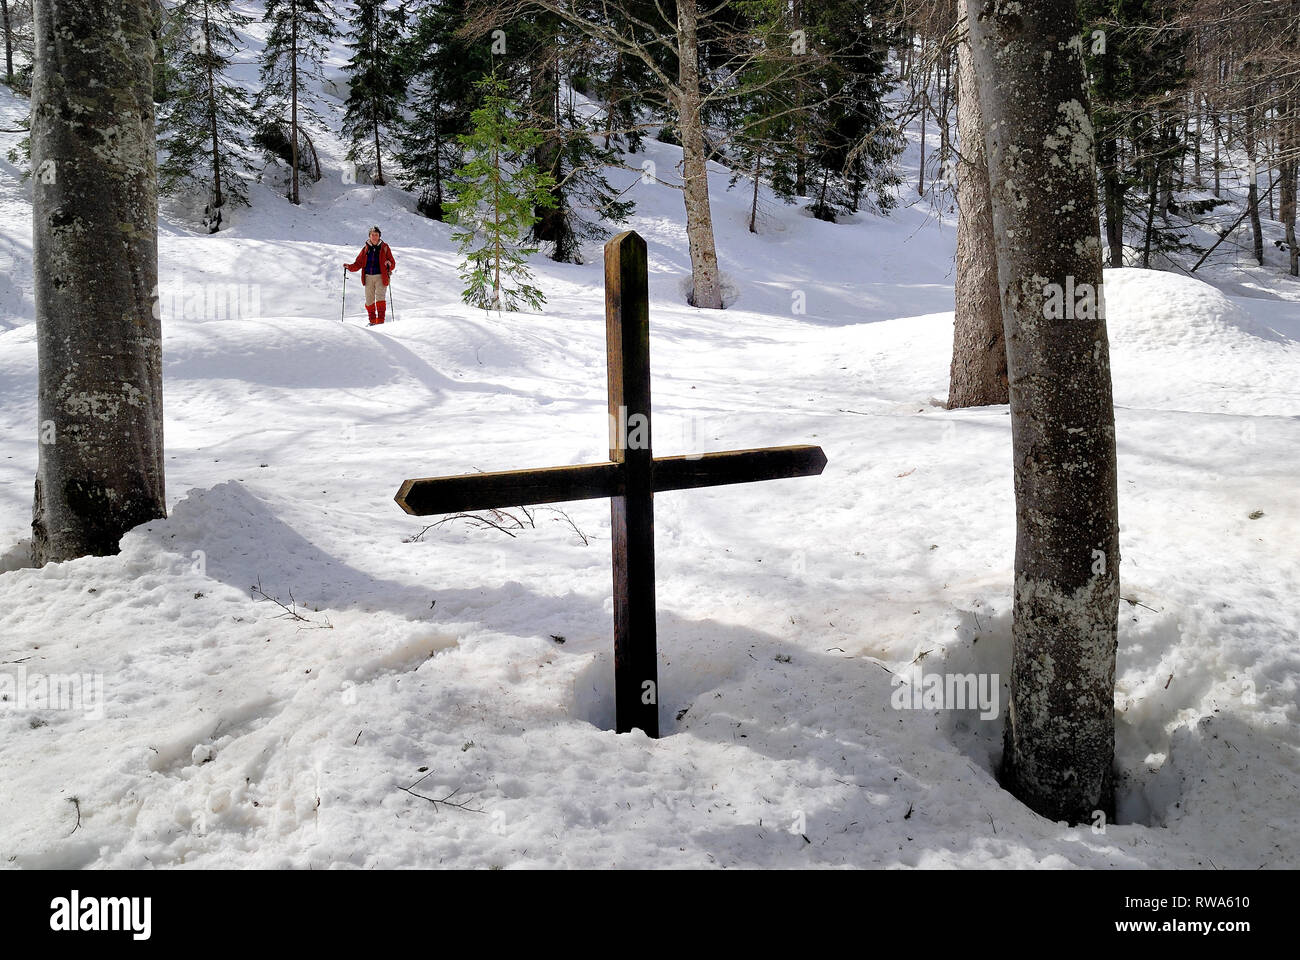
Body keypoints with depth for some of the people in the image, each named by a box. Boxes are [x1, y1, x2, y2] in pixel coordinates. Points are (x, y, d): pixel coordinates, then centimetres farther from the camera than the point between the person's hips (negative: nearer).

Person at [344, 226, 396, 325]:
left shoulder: (384, 247, 5)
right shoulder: (366, 249, 11)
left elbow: (393, 264, 3)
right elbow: (358, 264, 13)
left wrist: (389, 265, -20)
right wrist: (349, 266, -4)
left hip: (380, 276, -3)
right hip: (368, 277, 3)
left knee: (380, 297, -18)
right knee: (369, 300, 3)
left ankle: (380, 320, -20)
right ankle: (372, 320, 15)